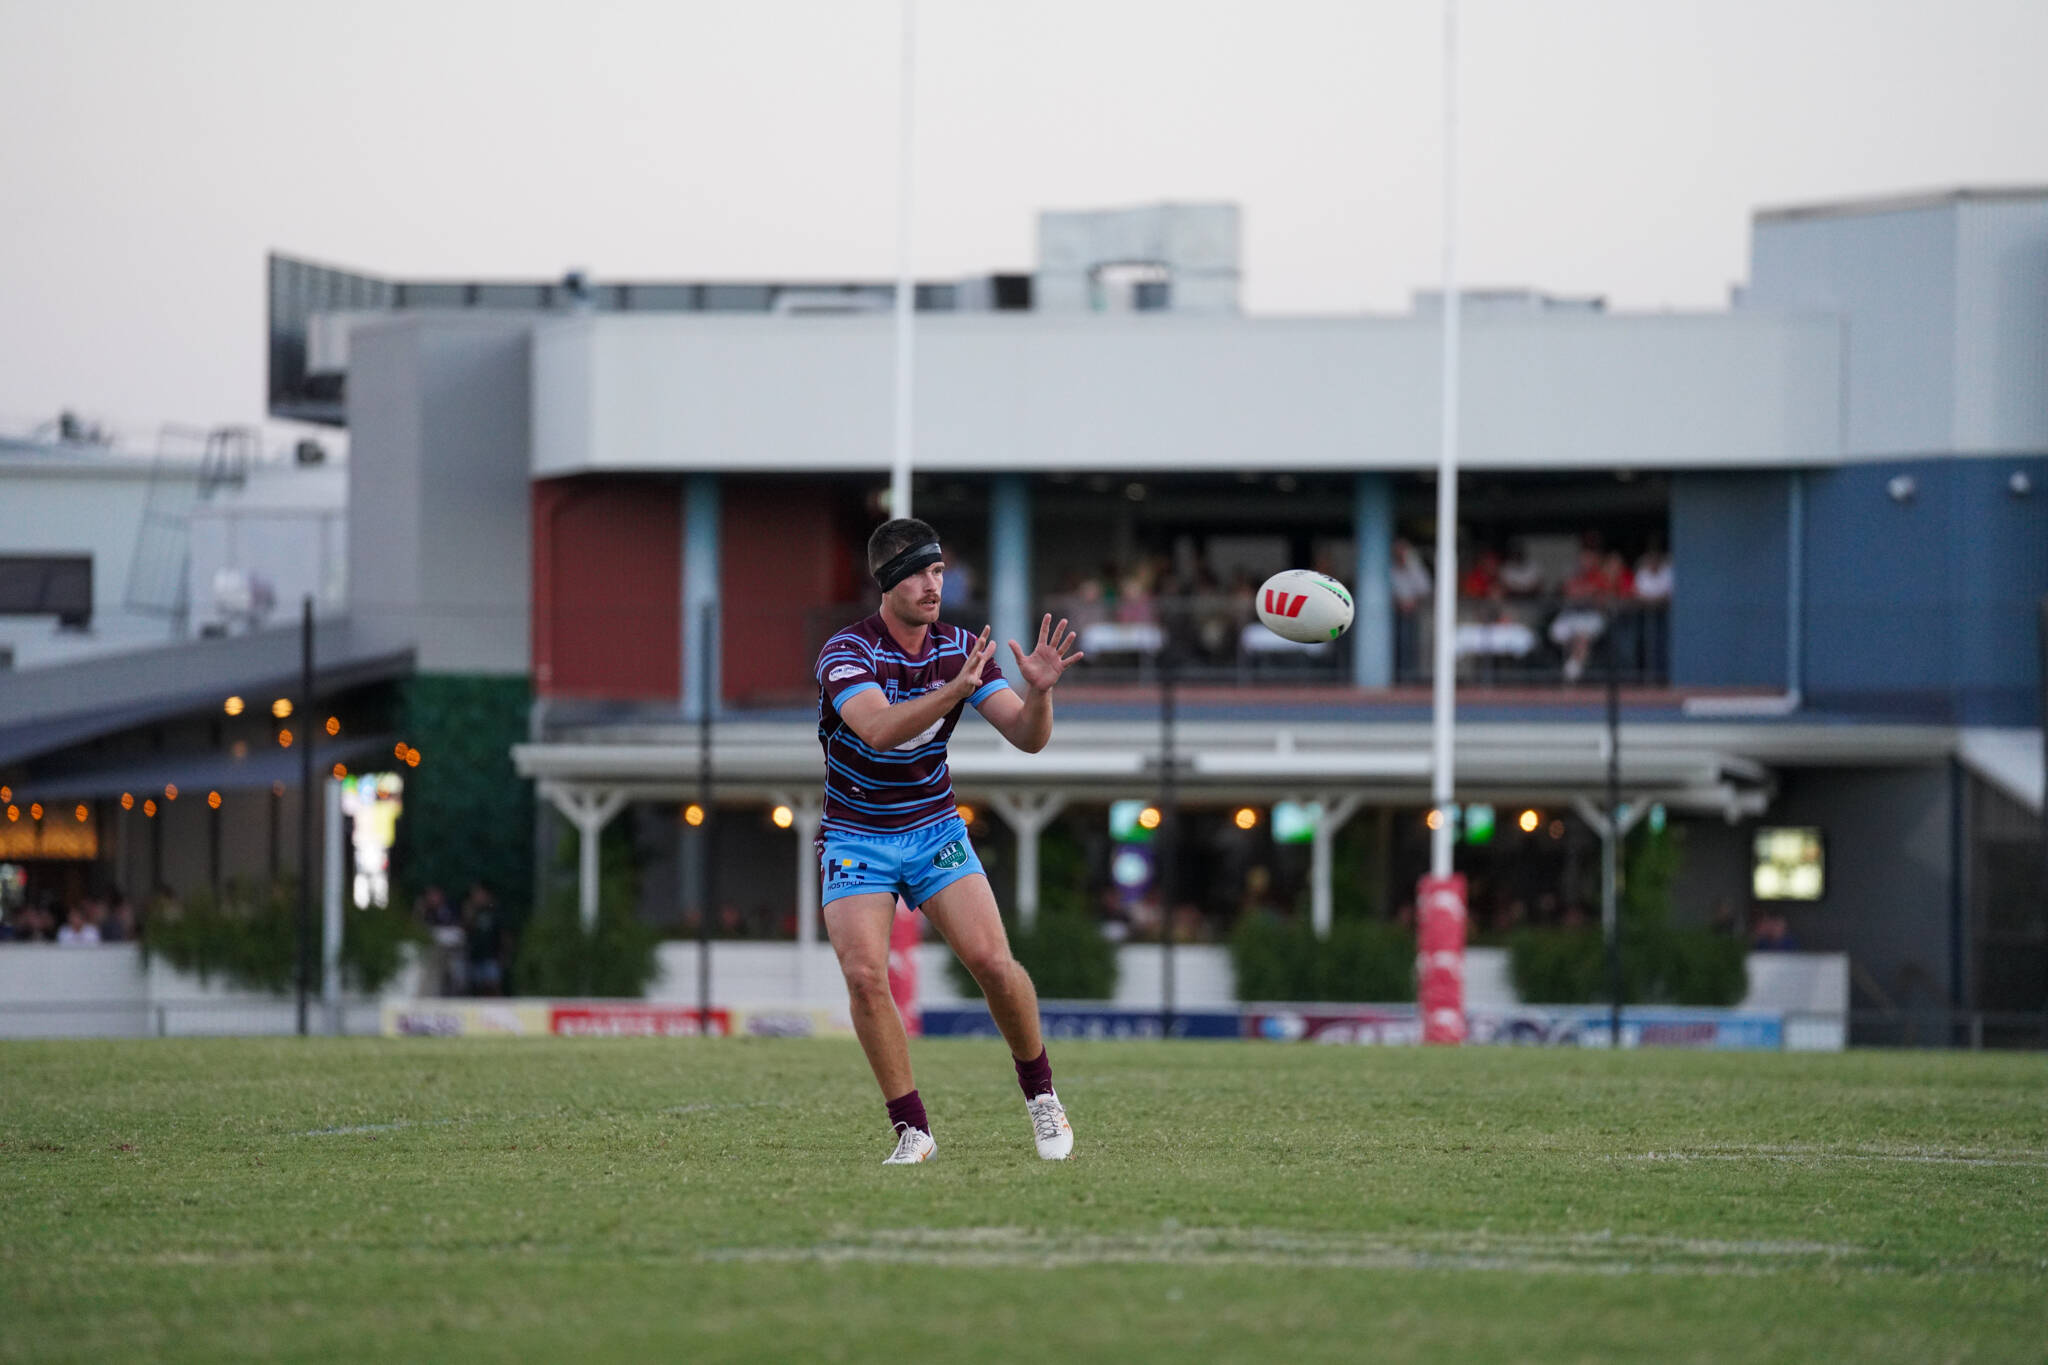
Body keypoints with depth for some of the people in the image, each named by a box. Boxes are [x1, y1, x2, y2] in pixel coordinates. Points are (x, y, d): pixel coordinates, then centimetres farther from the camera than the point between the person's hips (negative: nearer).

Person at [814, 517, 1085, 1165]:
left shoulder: (960, 649, -4)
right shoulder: (847, 651, -18)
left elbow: (1028, 737, -7)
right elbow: (879, 728, -37)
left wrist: (1038, 690, -29)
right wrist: (954, 690, -50)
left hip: (935, 830, 3)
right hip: (856, 838, -3)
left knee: (992, 960, -15)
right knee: (865, 975, -20)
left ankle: (1040, 1092, 8)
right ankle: (912, 1130, -9)